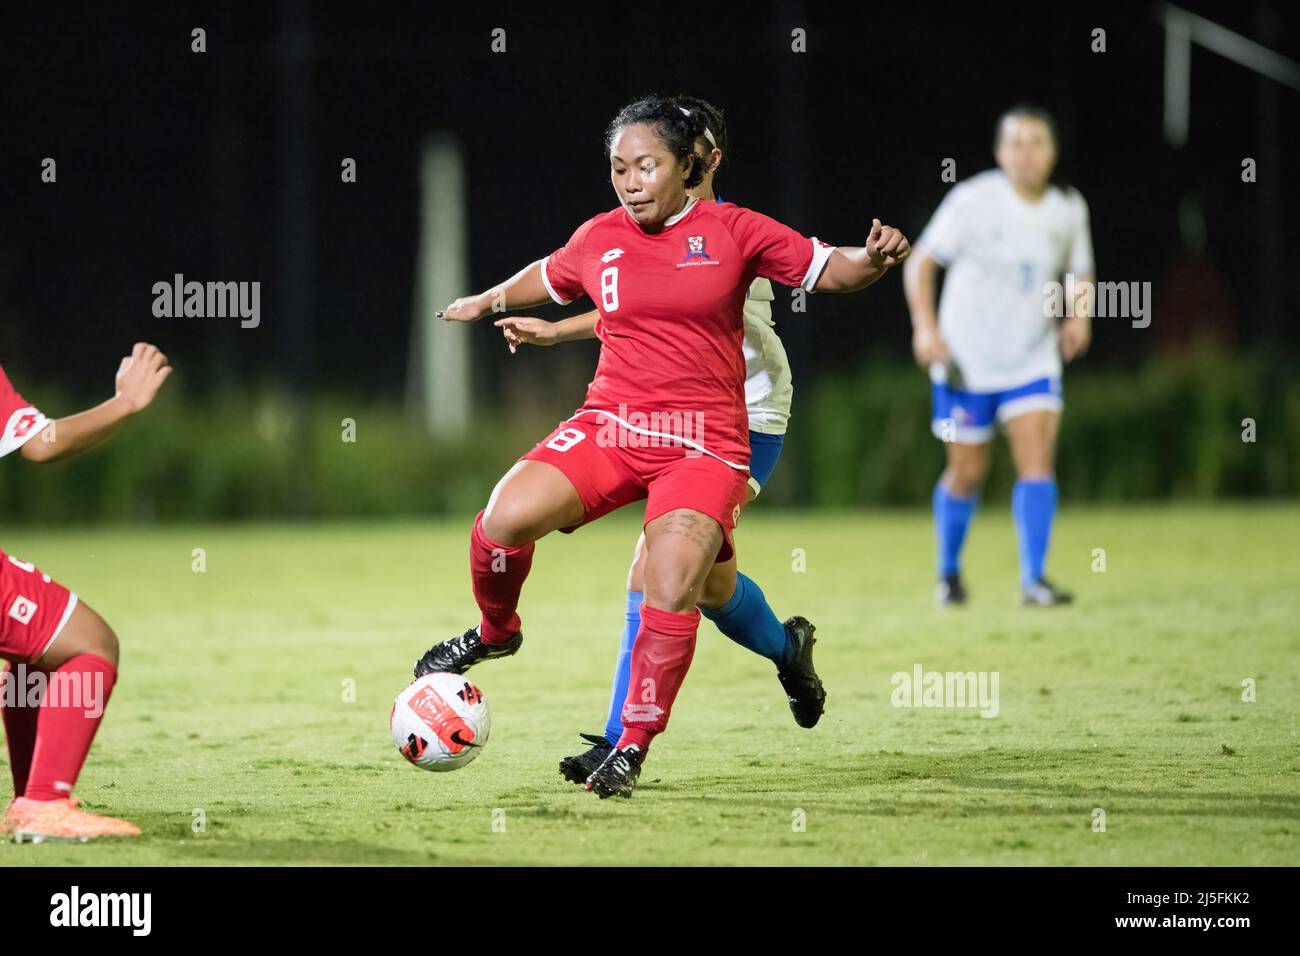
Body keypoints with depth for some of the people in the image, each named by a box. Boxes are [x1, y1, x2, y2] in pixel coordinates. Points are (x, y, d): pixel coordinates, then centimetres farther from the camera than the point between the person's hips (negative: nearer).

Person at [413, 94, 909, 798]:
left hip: (706, 443, -2)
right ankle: (496, 632, 13)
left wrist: (874, 259, -14)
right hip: (610, 425, 3)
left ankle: (633, 747, -4)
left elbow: (829, 270, 7)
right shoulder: (599, 239, 8)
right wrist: (488, 302, 46)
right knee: (504, 520, -20)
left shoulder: (733, 231, 1)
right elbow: (548, 278, 31)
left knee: (673, 590, -21)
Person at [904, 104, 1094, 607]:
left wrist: (1079, 316, -5)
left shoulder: (1068, 211, 0)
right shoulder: (973, 202, -11)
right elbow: (921, 263, -6)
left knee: (1038, 458, -14)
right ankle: (949, 573, 27)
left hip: (1034, 361, 3)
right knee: (967, 472, 5)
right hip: (967, 362, -2)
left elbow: (1080, 276, 16)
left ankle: (1033, 579, -16)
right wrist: (925, 327, -18)